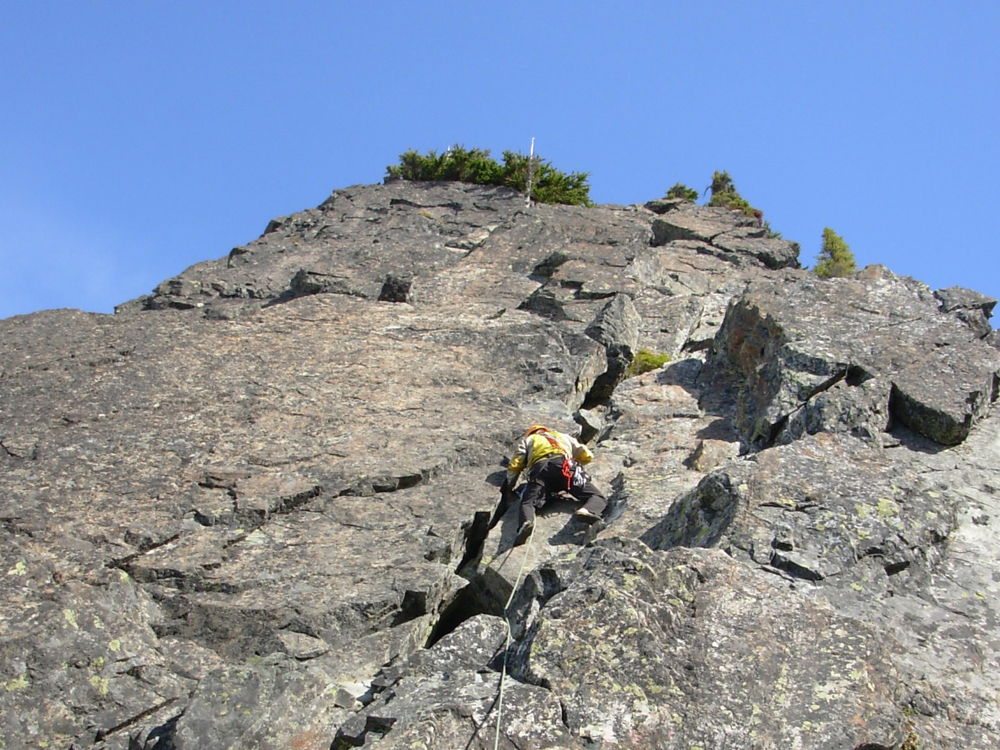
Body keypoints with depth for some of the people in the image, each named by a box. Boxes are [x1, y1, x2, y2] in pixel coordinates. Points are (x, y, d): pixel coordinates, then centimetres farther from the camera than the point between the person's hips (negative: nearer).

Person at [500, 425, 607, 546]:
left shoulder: (527, 440, 38)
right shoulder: (564, 437, 44)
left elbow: (514, 466, 24)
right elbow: (587, 456, 38)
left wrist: (508, 490, 32)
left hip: (540, 468, 0)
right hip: (565, 465, 1)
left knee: (528, 503, -11)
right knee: (597, 498, -3)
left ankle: (525, 523, -49)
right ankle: (588, 511, -41)